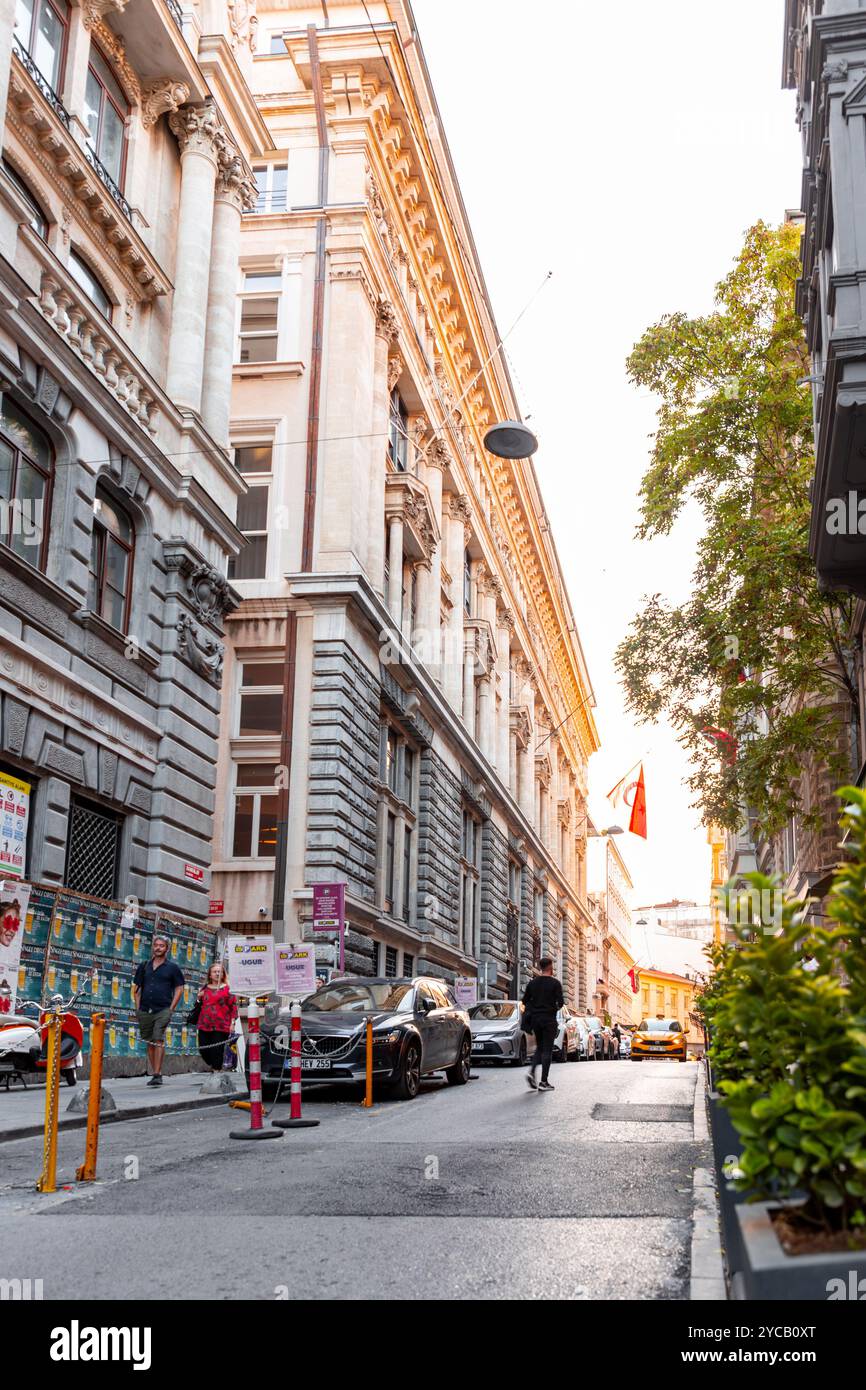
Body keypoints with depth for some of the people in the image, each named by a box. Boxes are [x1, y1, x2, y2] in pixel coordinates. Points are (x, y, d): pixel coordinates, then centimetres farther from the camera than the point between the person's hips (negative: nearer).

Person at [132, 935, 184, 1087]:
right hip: (145, 1010, 4)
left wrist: (171, 1008, -4)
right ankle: (154, 1073, 16)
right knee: (149, 1043, 8)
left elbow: (179, 989, 4)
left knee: (158, 1040, -15)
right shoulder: (144, 966, 13)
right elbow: (136, 987, 17)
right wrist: (137, 1008, 7)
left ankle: (157, 1074, -17)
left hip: (162, 1010, -4)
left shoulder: (172, 967, 5)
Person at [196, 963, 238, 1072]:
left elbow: (233, 1005, -1)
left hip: (221, 1026, -4)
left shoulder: (227, 989, 2)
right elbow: (199, 1004, 26)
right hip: (205, 1025, 5)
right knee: (203, 1050, 4)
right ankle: (213, 1066, 29)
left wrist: (232, 1022, -7)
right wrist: (199, 998, 3)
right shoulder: (205, 988, 15)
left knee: (217, 1050, -7)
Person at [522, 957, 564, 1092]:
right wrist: (555, 1008, 8)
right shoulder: (554, 983, -8)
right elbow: (561, 1002, -12)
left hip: (535, 1019, 5)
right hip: (549, 1019, -5)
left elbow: (525, 1001, 9)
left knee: (539, 1047, 17)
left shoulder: (532, 982, 7)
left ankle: (531, 1071, -6)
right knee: (547, 1050, -1)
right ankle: (544, 1082, -4)